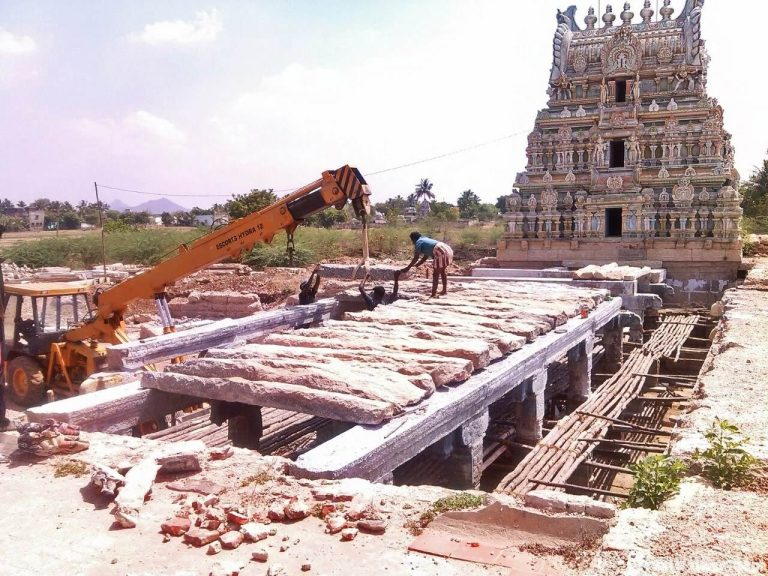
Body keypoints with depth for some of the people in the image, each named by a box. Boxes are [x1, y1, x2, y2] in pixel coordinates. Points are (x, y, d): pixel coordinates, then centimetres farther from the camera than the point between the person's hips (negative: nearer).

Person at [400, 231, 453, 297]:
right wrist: (415, 265, 31)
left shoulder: (418, 242, 4)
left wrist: (408, 268, 5)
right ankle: (445, 290, 35)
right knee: (443, 271, 24)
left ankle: (434, 294, 2)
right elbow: (425, 258, 30)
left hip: (440, 252, -9)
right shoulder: (425, 240, 29)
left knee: (435, 274, 0)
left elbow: (416, 258, -1)